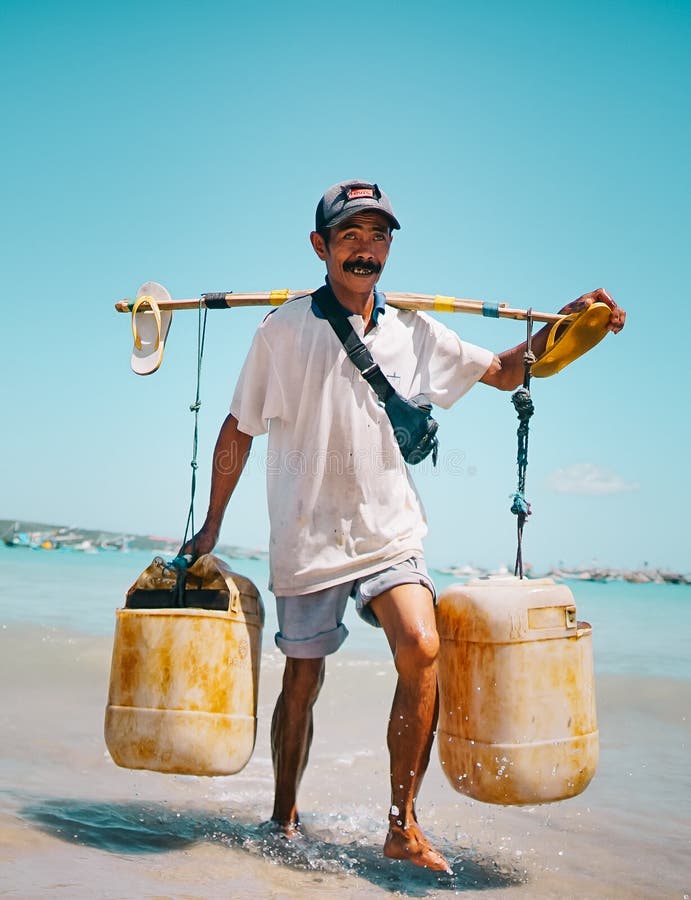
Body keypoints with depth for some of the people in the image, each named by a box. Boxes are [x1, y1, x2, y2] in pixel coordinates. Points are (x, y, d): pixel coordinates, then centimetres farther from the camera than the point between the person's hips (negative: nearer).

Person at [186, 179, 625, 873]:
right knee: (301, 682, 7)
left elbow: (504, 372, 16)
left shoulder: (414, 334, 7)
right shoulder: (283, 330, 0)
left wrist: (567, 323, 0)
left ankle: (402, 829, -7)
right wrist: (210, 527, 7)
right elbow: (238, 431, 6)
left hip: (389, 536, 2)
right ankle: (284, 821, 31)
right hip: (306, 539, -1)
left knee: (421, 649, -21)